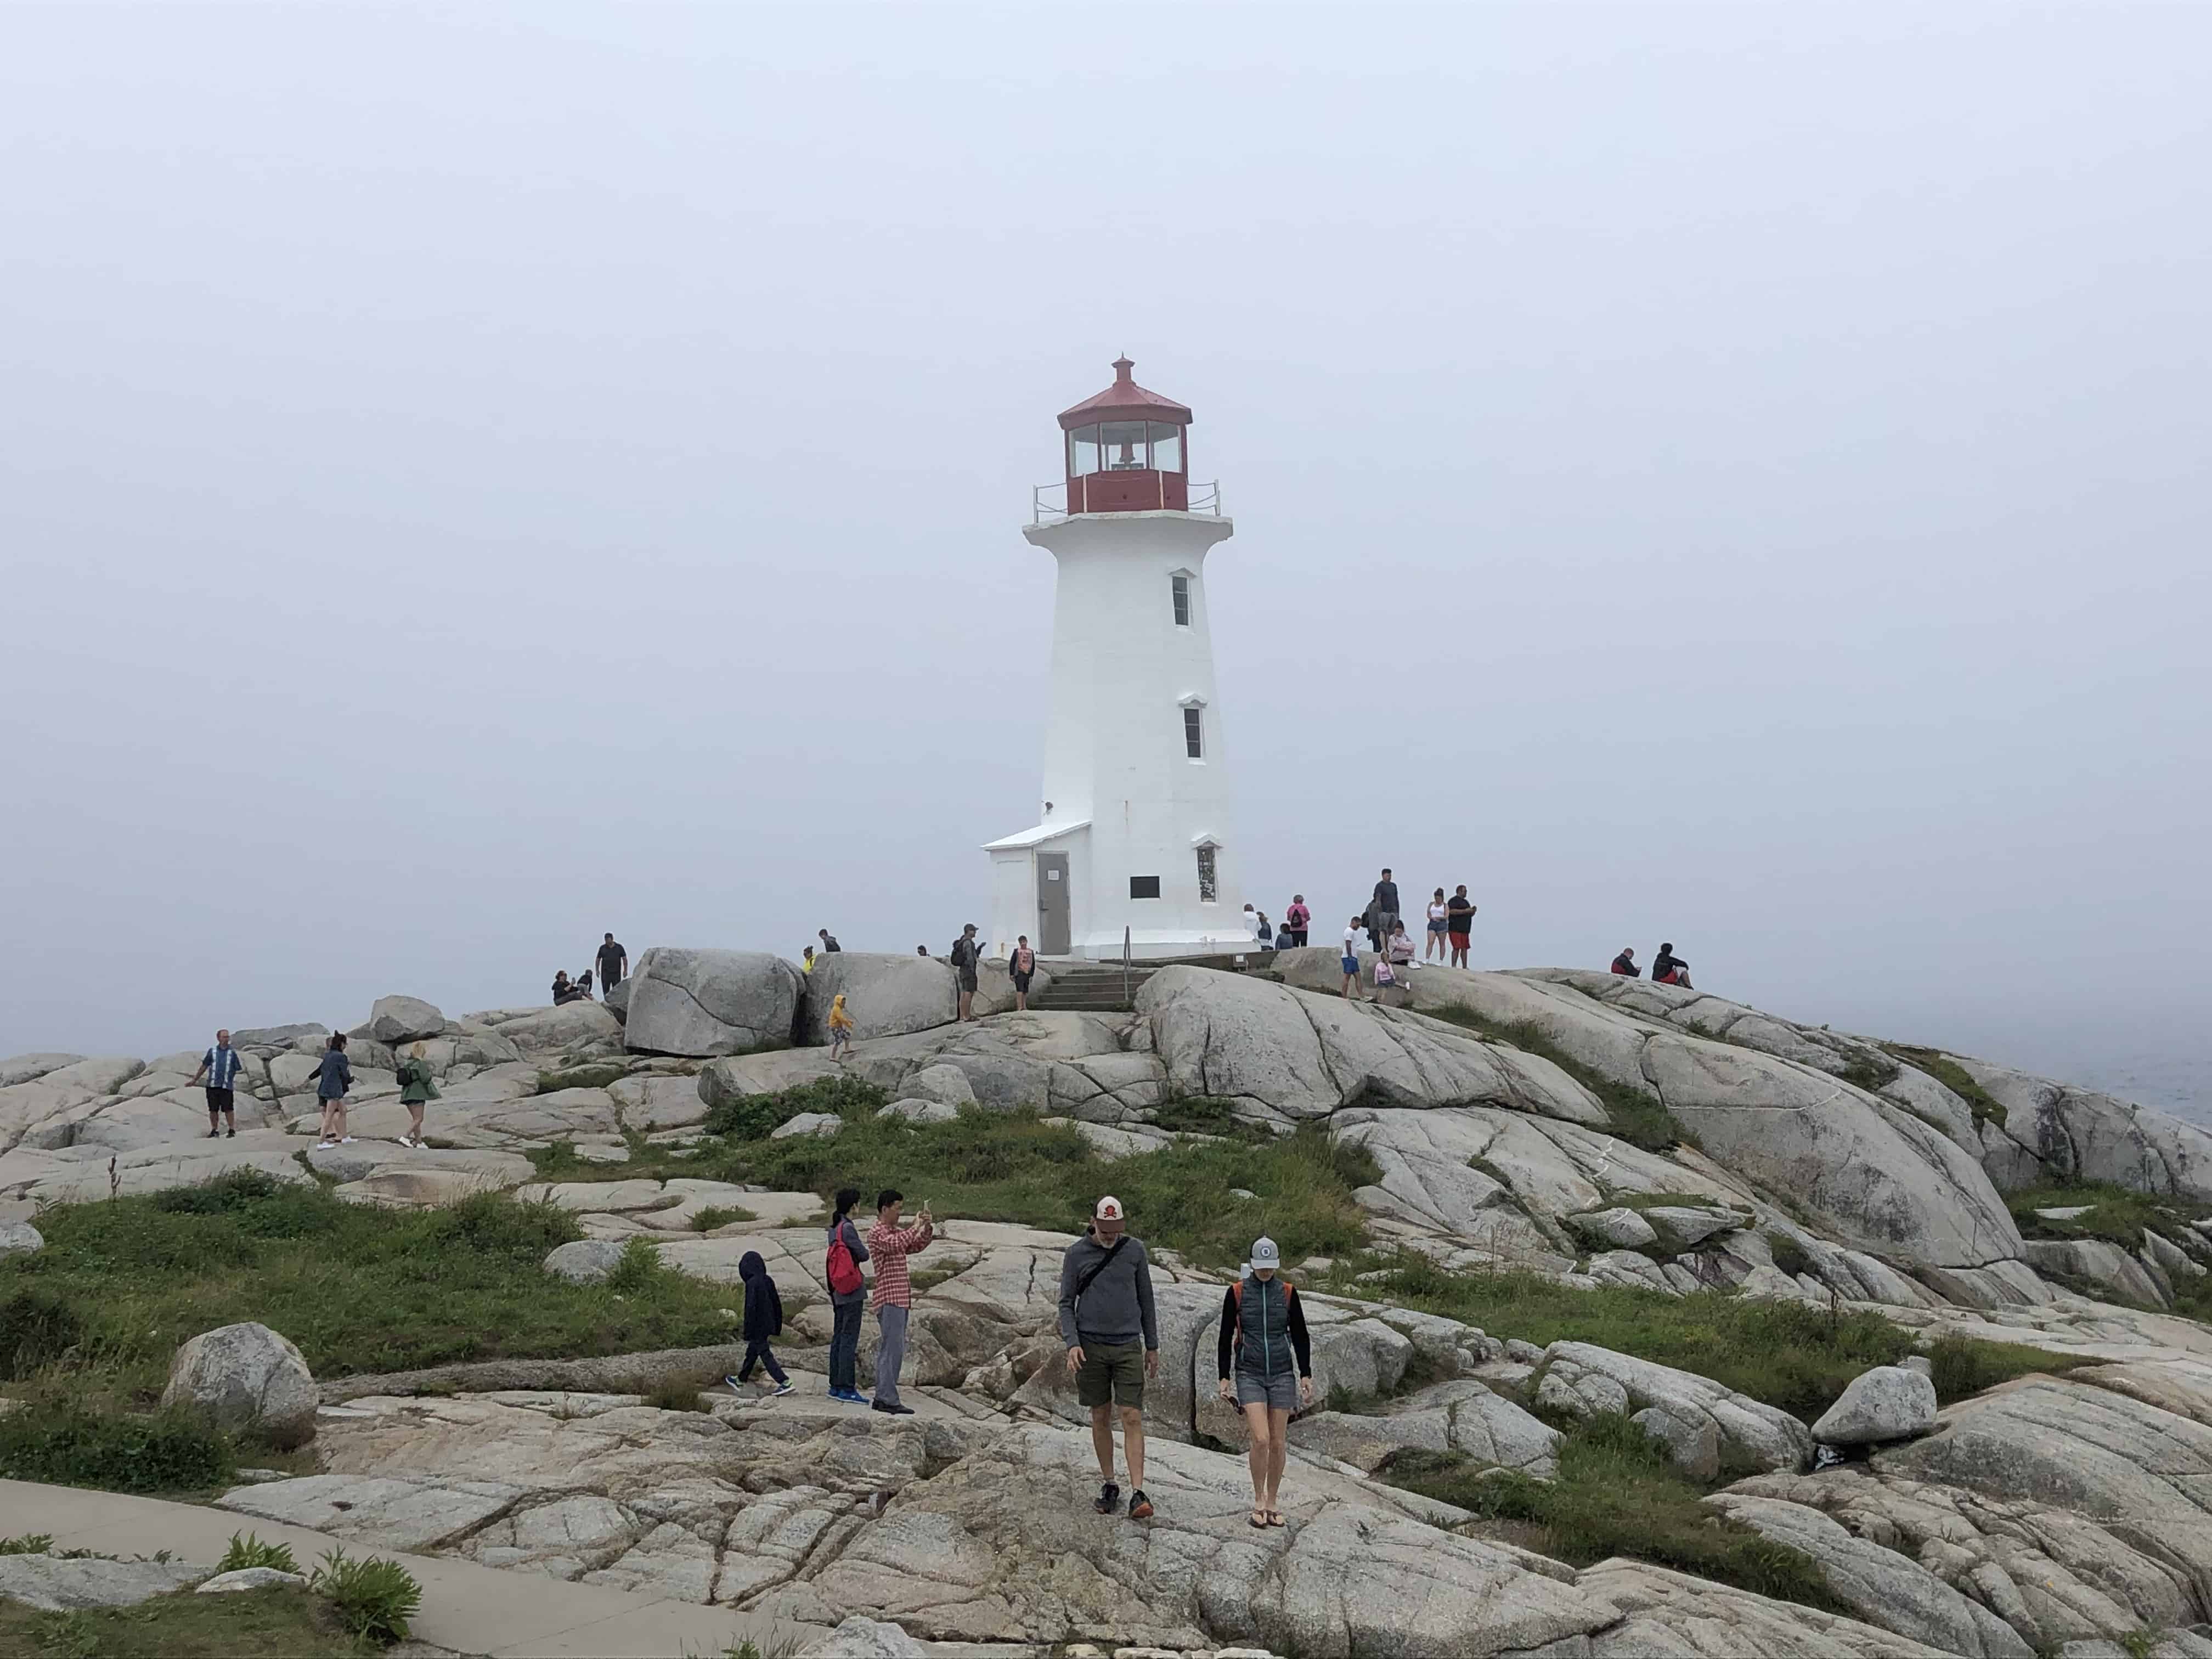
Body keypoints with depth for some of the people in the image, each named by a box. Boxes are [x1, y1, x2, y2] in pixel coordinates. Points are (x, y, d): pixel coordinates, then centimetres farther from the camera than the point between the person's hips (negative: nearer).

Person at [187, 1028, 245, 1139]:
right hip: (213, 1085, 2)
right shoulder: (212, 1051, 8)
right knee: (213, 1109, 5)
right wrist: (194, 1081, 14)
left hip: (227, 1086, -2)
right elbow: (204, 1067, 13)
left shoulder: (233, 1053, 5)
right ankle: (214, 1131, 15)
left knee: (228, 1109, -5)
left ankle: (232, 1131, 2)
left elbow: (238, 1069, 8)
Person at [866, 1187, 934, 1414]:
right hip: (890, 1299, -10)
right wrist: (917, 1226, -20)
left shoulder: (896, 1231, 19)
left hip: (900, 1299, 10)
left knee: (887, 1349, 10)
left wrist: (927, 1229, 4)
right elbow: (895, 1244, -28)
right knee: (893, 1349, -13)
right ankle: (889, 1399, -15)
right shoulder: (877, 1232, -10)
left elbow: (916, 1246, 21)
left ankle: (882, 1398, 13)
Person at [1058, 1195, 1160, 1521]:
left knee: (1132, 1418, -7)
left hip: (1128, 1347, 0)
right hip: (1091, 1346, 0)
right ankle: (1108, 1487, 19)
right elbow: (1066, 1303, 2)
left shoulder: (1135, 1250, 3)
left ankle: (1138, 1494, -11)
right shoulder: (1076, 1254, -1)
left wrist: (1152, 1347, 11)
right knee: (1101, 1418, 8)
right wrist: (1072, 1343, -12)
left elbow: (1145, 1299, 10)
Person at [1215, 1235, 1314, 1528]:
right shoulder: (1236, 1293, -3)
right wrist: (1224, 1377, -2)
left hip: (1282, 1375, 2)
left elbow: (1300, 1337, 7)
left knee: (1278, 1442, 3)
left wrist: (1306, 1375, 1)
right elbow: (1225, 1338, 2)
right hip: (1249, 1375, -2)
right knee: (1260, 1439, -14)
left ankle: (1273, 1504, 17)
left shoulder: (1287, 1293, 2)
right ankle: (1258, 1502, 2)